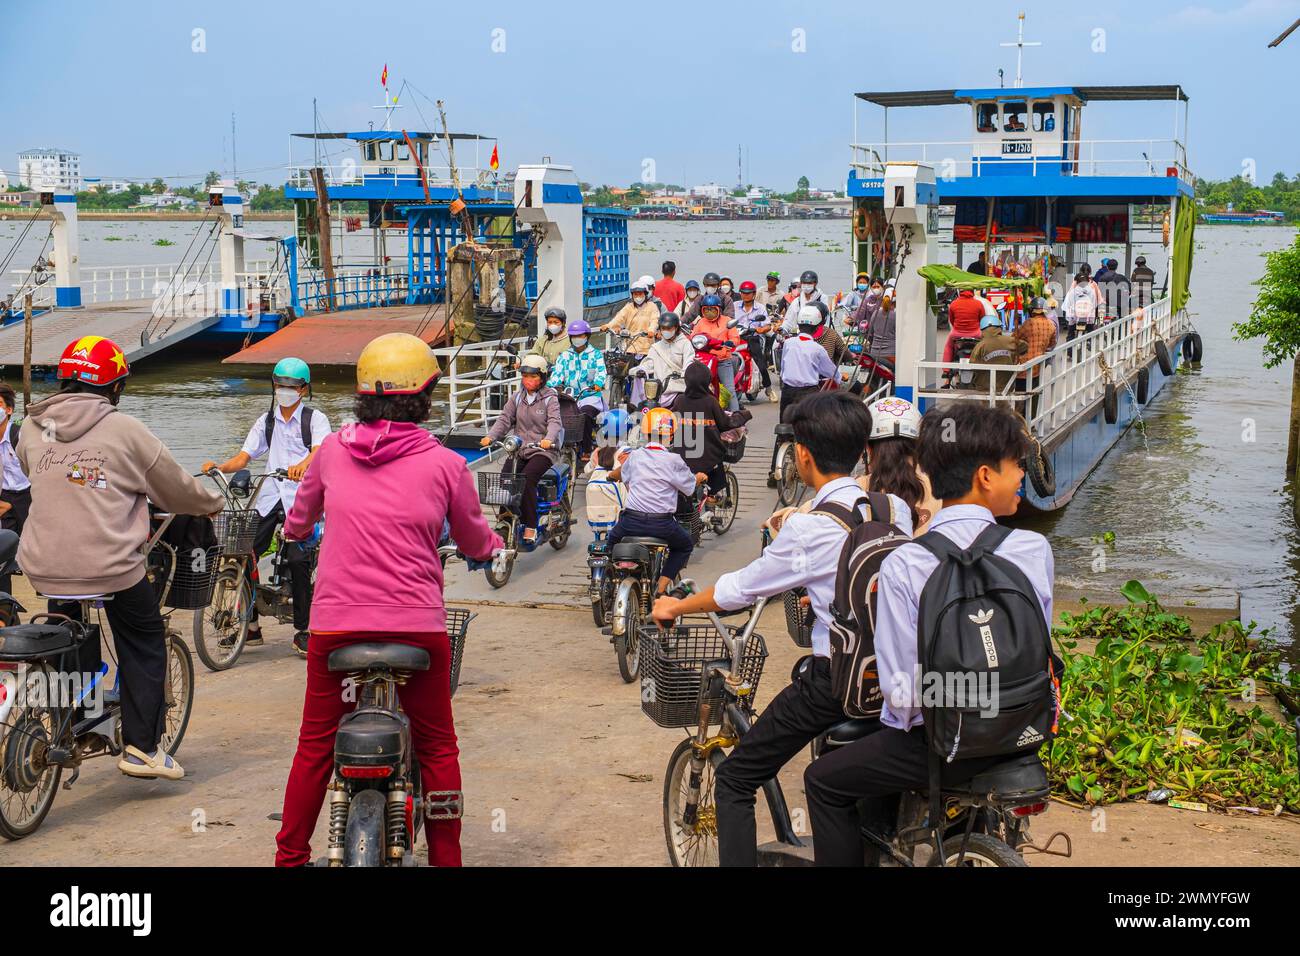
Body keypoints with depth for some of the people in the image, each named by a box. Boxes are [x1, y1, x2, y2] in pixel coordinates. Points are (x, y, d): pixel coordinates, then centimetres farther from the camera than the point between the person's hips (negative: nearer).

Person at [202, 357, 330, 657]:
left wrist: (302, 465, -37)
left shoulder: (315, 419, 5)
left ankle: (302, 630, -5)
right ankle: (250, 626, 10)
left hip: (301, 498, -4)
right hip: (269, 496, 5)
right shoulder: (266, 421, 20)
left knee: (298, 559, -16)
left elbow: (320, 450, -14)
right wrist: (219, 466, -9)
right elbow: (244, 456, 11)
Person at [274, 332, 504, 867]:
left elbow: (299, 518, 21)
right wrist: (496, 545, 34)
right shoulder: (445, 464, -4)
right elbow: (474, 543, 11)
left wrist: (293, 531, 45)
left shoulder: (333, 449, 2)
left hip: (336, 622, 2)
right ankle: (445, 859, 17)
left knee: (316, 744, 16)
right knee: (437, 749, 13)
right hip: (417, 623, -2)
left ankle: (289, 858, 22)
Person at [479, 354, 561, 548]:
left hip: (543, 450, -5)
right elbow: (505, 419, 6)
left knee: (526, 478, -29)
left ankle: (530, 528, -24)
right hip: (519, 450, 5)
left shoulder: (550, 399, 2)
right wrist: (490, 436, -13)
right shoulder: (517, 398, 14)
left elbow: (554, 422, -13)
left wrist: (549, 439, -35)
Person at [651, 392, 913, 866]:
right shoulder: (896, 507, 1)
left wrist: (674, 607, 11)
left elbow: (737, 589, -5)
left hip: (837, 680, -7)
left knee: (734, 781, 5)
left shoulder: (809, 529, -16)